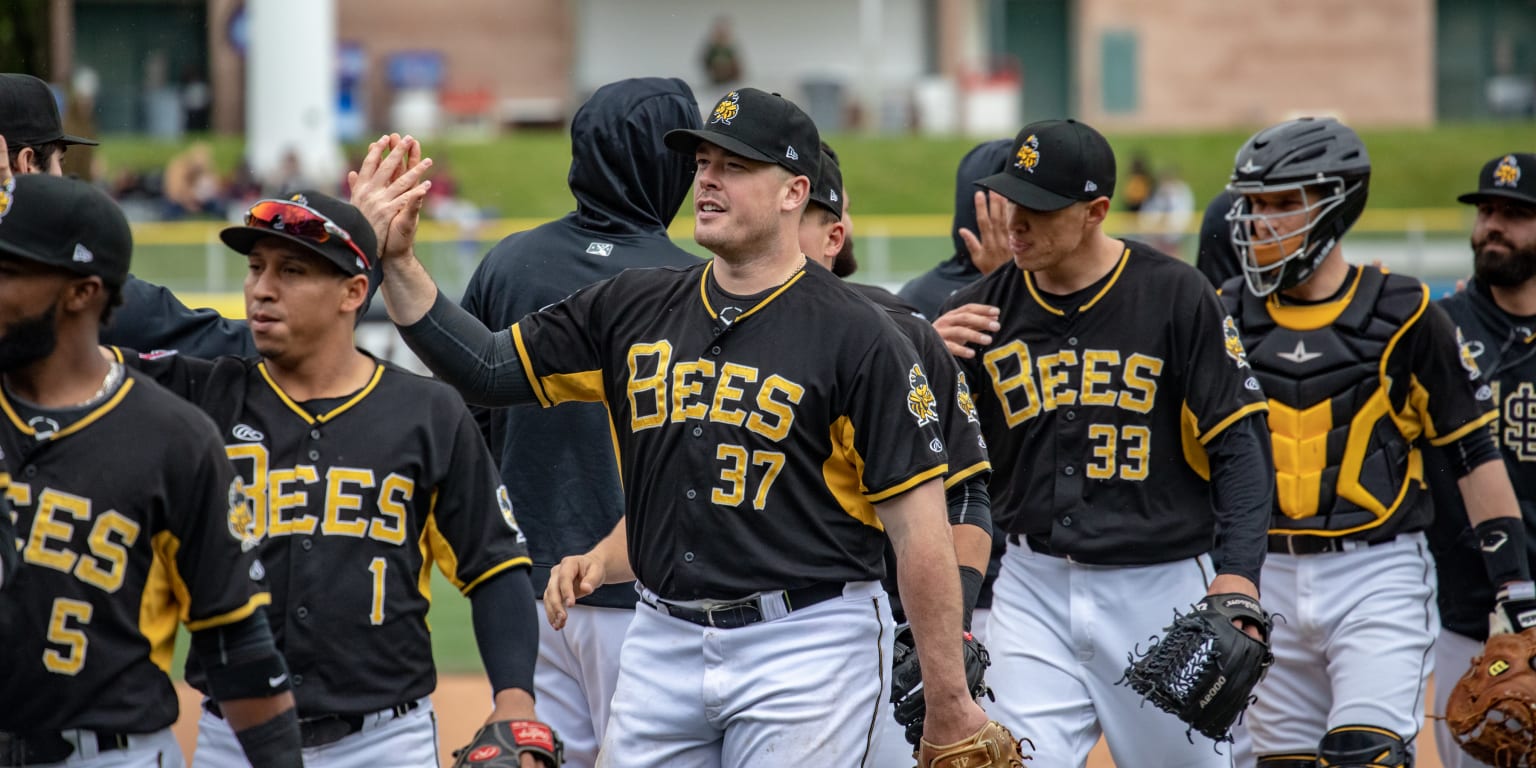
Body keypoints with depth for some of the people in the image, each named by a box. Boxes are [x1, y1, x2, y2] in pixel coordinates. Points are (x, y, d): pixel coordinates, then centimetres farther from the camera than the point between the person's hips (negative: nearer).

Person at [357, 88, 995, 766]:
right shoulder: (634, 309, 9)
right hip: (661, 642, 6)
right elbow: (487, 369, 12)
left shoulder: (856, 338, -8)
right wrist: (395, 258, -1)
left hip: (804, 645, -6)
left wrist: (948, 706, -12)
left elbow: (920, 527, -10)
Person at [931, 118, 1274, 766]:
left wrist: (1238, 571, -18)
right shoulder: (979, 312, 1)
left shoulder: (1175, 295, -7)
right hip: (1033, 590, 2)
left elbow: (1240, 442, -7)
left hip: (1161, 590, -2)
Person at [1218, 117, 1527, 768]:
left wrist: (1516, 588, -4)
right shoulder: (1224, 317, 6)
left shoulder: (1403, 317, -3)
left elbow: (1474, 449, 0)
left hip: (1377, 577, -4)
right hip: (1266, 582, 4)